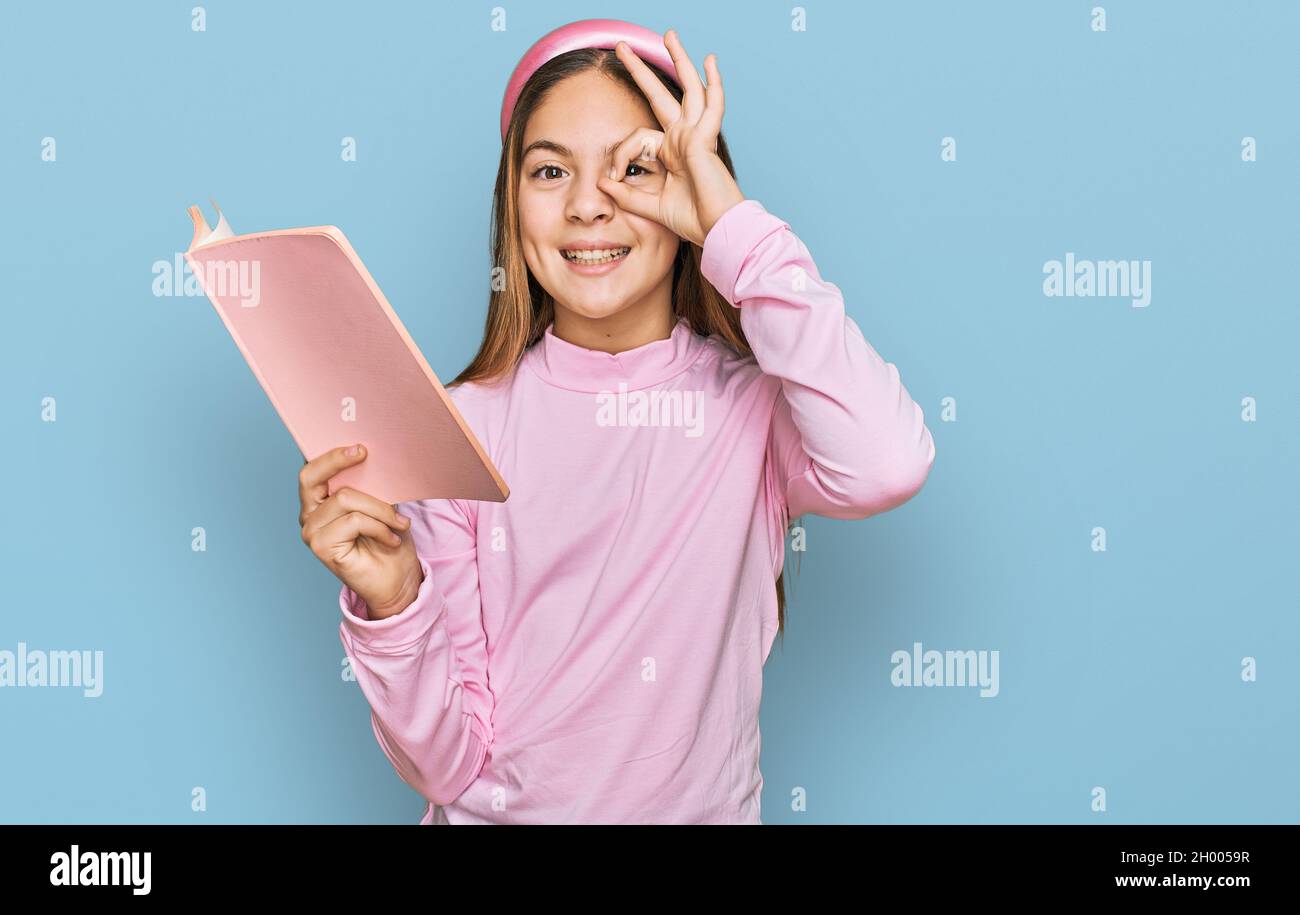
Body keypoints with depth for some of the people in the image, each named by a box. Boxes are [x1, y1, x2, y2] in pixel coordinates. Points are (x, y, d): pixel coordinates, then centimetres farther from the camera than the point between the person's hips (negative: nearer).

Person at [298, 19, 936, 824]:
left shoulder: (752, 404, -4)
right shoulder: (462, 426, -3)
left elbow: (886, 466, -28)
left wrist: (735, 224, -19)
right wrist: (392, 601, -20)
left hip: (704, 808, 1)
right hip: (499, 814, 0)